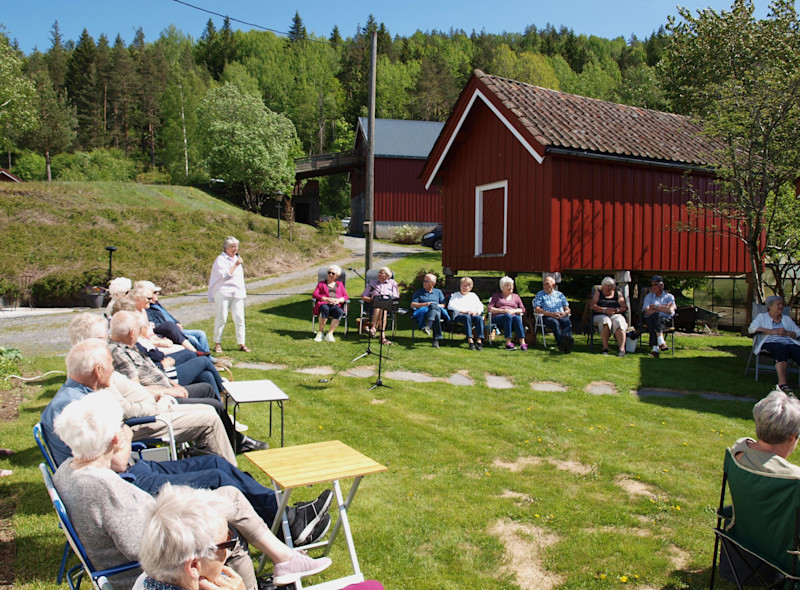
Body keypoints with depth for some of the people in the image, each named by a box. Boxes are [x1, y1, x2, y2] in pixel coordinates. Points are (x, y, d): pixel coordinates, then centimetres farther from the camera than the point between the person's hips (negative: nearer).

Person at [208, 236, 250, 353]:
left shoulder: (237, 258, 20)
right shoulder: (220, 259, -3)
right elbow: (224, 275, -16)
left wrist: (243, 290, 25)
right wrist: (235, 265, -17)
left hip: (237, 293, 6)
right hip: (223, 292, -6)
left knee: (239, 318, 0)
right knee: (221, 318, -4)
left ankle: (241, 344, 3)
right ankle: (217, 344, 4)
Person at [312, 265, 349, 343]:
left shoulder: (340, 284, 30)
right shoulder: (321, 283, 26)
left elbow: (345, 297, 17)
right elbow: (314, 294, 10)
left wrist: (338, 300, -7)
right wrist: (326, 299, -8)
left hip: (336, 305, 1)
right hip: (324, 304, -1)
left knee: (339, 312, -37)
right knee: (324, 309, -40)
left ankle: (329, 334, -39)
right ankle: (320, 332, -33)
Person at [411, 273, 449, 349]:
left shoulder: (438, 292, 28)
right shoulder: (418, 292, 25)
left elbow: (444, 305, 17)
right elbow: (412, 305, 9)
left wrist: (437, 305, -5)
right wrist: (425, 304, -5)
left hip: (438, 310, 1)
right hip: (422, 313, -1)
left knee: (433, 305, -39)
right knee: (437, 314, -38)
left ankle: (428, 326, -54)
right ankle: (436, 339, -51)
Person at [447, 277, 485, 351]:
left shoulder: (473, 295, 29)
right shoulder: (455, 295, 21)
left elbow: (480, 306, 17)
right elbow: (450, 306, 2)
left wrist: (476, 311, -7)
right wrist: (463, 311, -11)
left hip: (473, 315, 2)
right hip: (459, 315, -2)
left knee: (479, 318, -33)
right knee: (467, 317, -38)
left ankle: (479, 341, -41)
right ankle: (470, 341, -47)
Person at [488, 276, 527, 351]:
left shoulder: (516, 296, 26)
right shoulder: (496, 296, 20)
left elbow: (522, 309, 15)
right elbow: (490, 309, 6)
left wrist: (513, 311, -5)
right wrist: (502, 310, -8)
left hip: (513, 317, 2)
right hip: (498, 318, -2)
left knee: (517, 318, -35)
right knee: (508, 316, -38)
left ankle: (522, 343, -48)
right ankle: (508, 343, -46)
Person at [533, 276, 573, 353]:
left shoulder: (560, 294, 24)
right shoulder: (540, 294, 15)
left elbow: (568, 309, 20)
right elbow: (536, 310, 1)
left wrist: (564, 313, -6)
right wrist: (551, 314, -11)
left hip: (561, 316, 3)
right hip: (547, 317, -3)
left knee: (567, 321, -32)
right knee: (555, 323, -37)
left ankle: (567, 338, -59)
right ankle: (561, 343, -60)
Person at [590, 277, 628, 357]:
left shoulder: (618, 294, 22)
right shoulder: (598, 292, 18)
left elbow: (625, 307, 11)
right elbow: (593, 306, 3)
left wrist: (616, 310, -10)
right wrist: (605, 310, -12)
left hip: (616, 315, 1)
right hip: (600, 315, -1)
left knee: (619, 322, -34)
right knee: (605, 321, -37)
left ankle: (622, 348, -48)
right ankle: (605, 348, -40)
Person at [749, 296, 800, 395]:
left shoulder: (787, 318, 33)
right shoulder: (762, 316, 20)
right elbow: (752, 329, 1)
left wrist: (787, 333, -1)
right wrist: (773, 331, -5)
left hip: (789, 343, 4)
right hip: (770, 343, -4)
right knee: (781, 349, -39)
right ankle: (782, 383, -51)